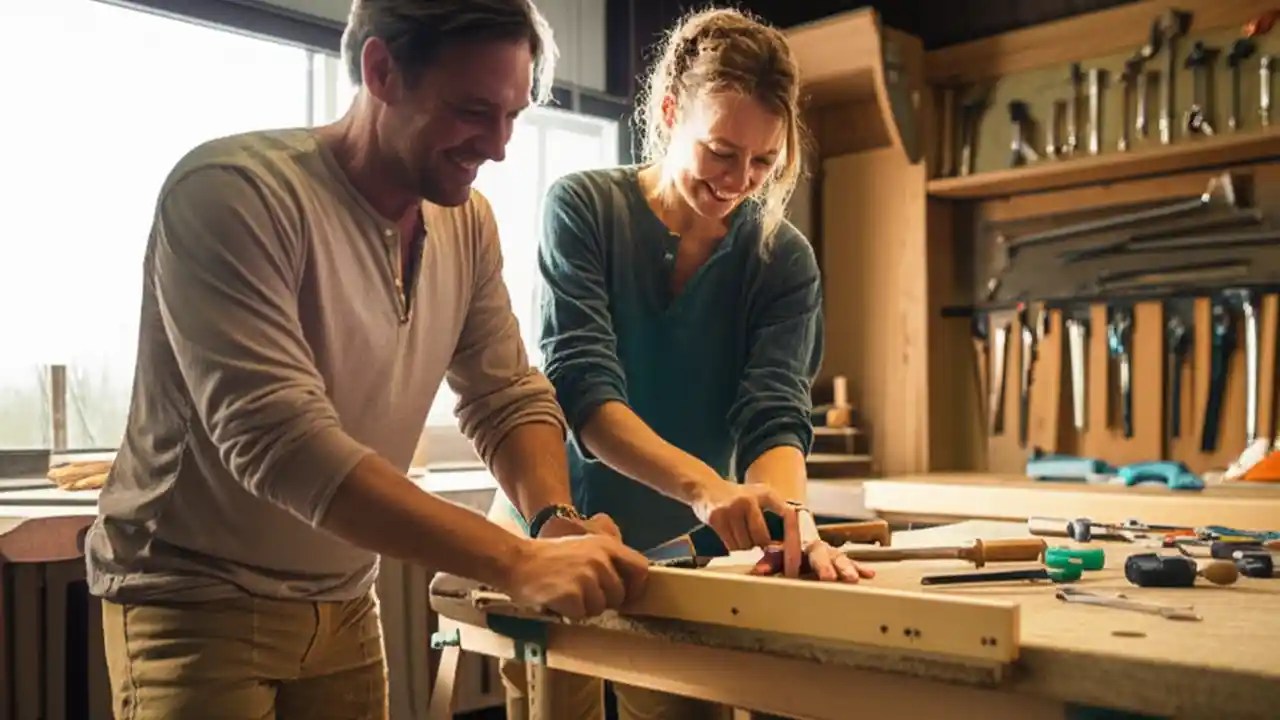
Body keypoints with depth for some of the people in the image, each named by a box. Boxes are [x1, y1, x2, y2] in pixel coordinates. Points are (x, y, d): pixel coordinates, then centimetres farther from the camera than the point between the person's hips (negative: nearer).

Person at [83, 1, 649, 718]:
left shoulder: (467, 222, -3)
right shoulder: (233, 194, -23)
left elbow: (510, 397, 2)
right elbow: (279, 440, -33)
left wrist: (555, 517, -19)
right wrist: (519, 561, -37)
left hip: (343, 604, 6)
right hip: (195, 601, -6)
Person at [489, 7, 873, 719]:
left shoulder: (784, 260, -6)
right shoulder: (584, 209, -13)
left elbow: (776, 413, -17)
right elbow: (581, 386, -24)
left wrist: (791, 521, -39)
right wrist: (700, 484, -40)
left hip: (685, 556, 2)